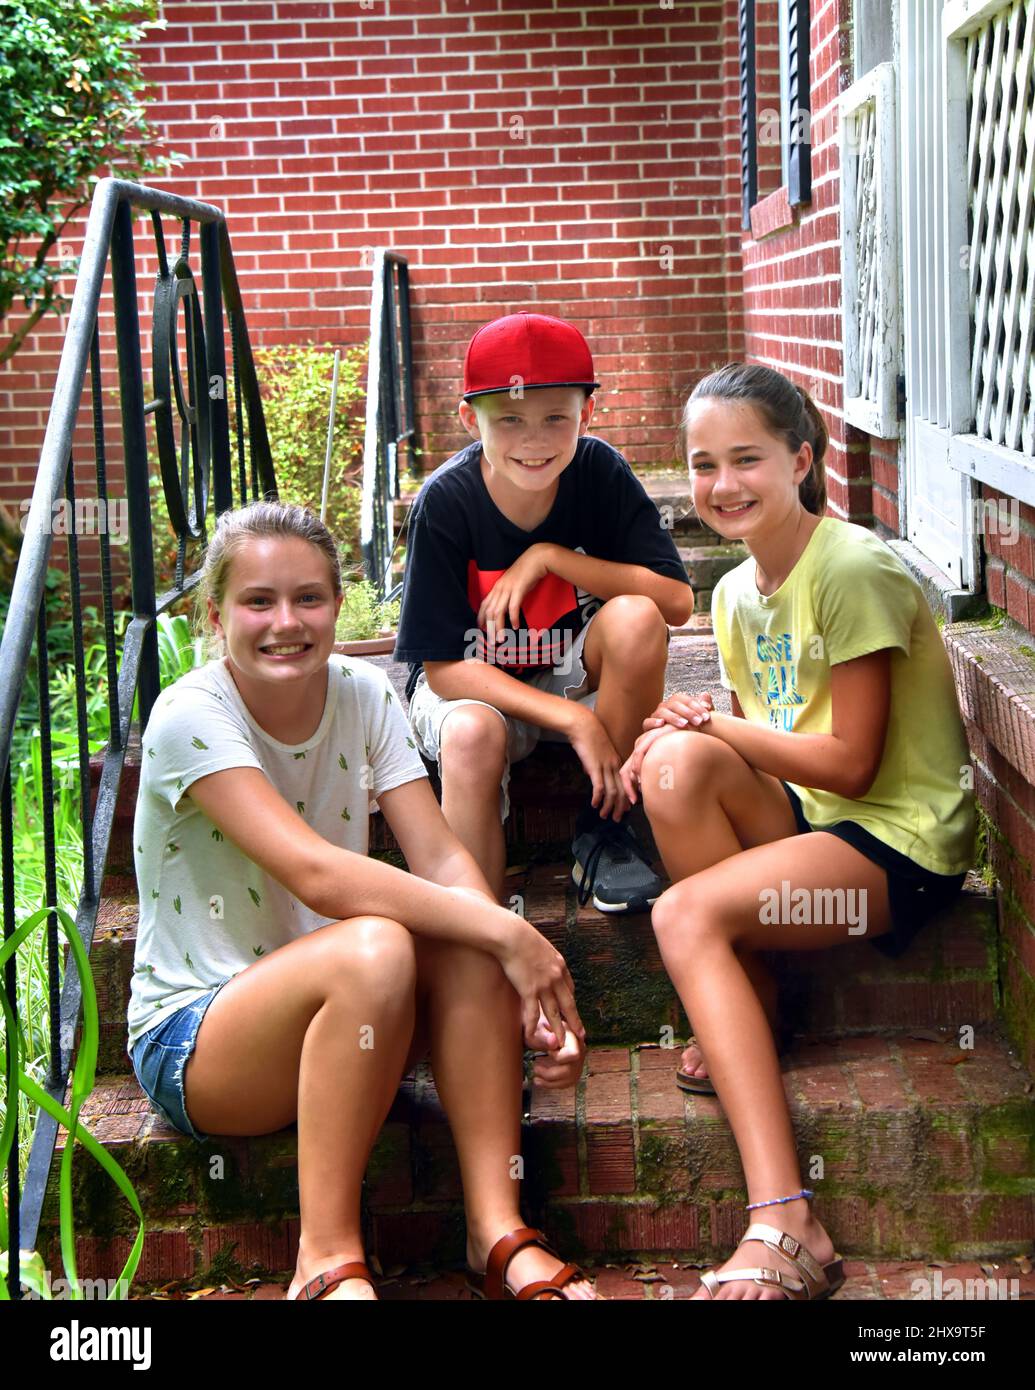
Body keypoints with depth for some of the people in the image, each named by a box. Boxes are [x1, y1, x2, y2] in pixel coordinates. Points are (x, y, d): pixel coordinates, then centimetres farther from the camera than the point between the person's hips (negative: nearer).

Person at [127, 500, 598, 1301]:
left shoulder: (363, 695, -1)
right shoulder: (191, 717, -19)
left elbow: (441, 858, -10)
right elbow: (315, 873, -31)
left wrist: (527, 986, -27)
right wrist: (507, 933, -35)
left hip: (341, 1025, 5)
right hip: (192, 1039, -5)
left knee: (468, 943, -25)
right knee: (372, 949, -35)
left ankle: (498, 1232, -21)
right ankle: (328, 1262, -26)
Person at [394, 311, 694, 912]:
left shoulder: (600, 472, -15)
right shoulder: (446, 502, -21)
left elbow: (677, 600, -18)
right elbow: (444, 666, -20)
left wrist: (550, 558, -24)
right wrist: (575, 721, -29)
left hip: (575, 671, 3)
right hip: (471, 684, -2)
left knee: (634, 616, -28)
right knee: (472, 733, -37)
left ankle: (604, 828, -11)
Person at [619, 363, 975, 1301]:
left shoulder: (854, 571, -15)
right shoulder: (735, 591, 10)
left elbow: (850, 764, -17)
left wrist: (714, 727, -11)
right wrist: (699, 730, -9)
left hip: (901, 839, -7)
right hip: (802, 816, 7)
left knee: (687, 913, -28)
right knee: (677, 762, -21)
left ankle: (786, 1227, -29)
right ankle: (748, 1021, -10)